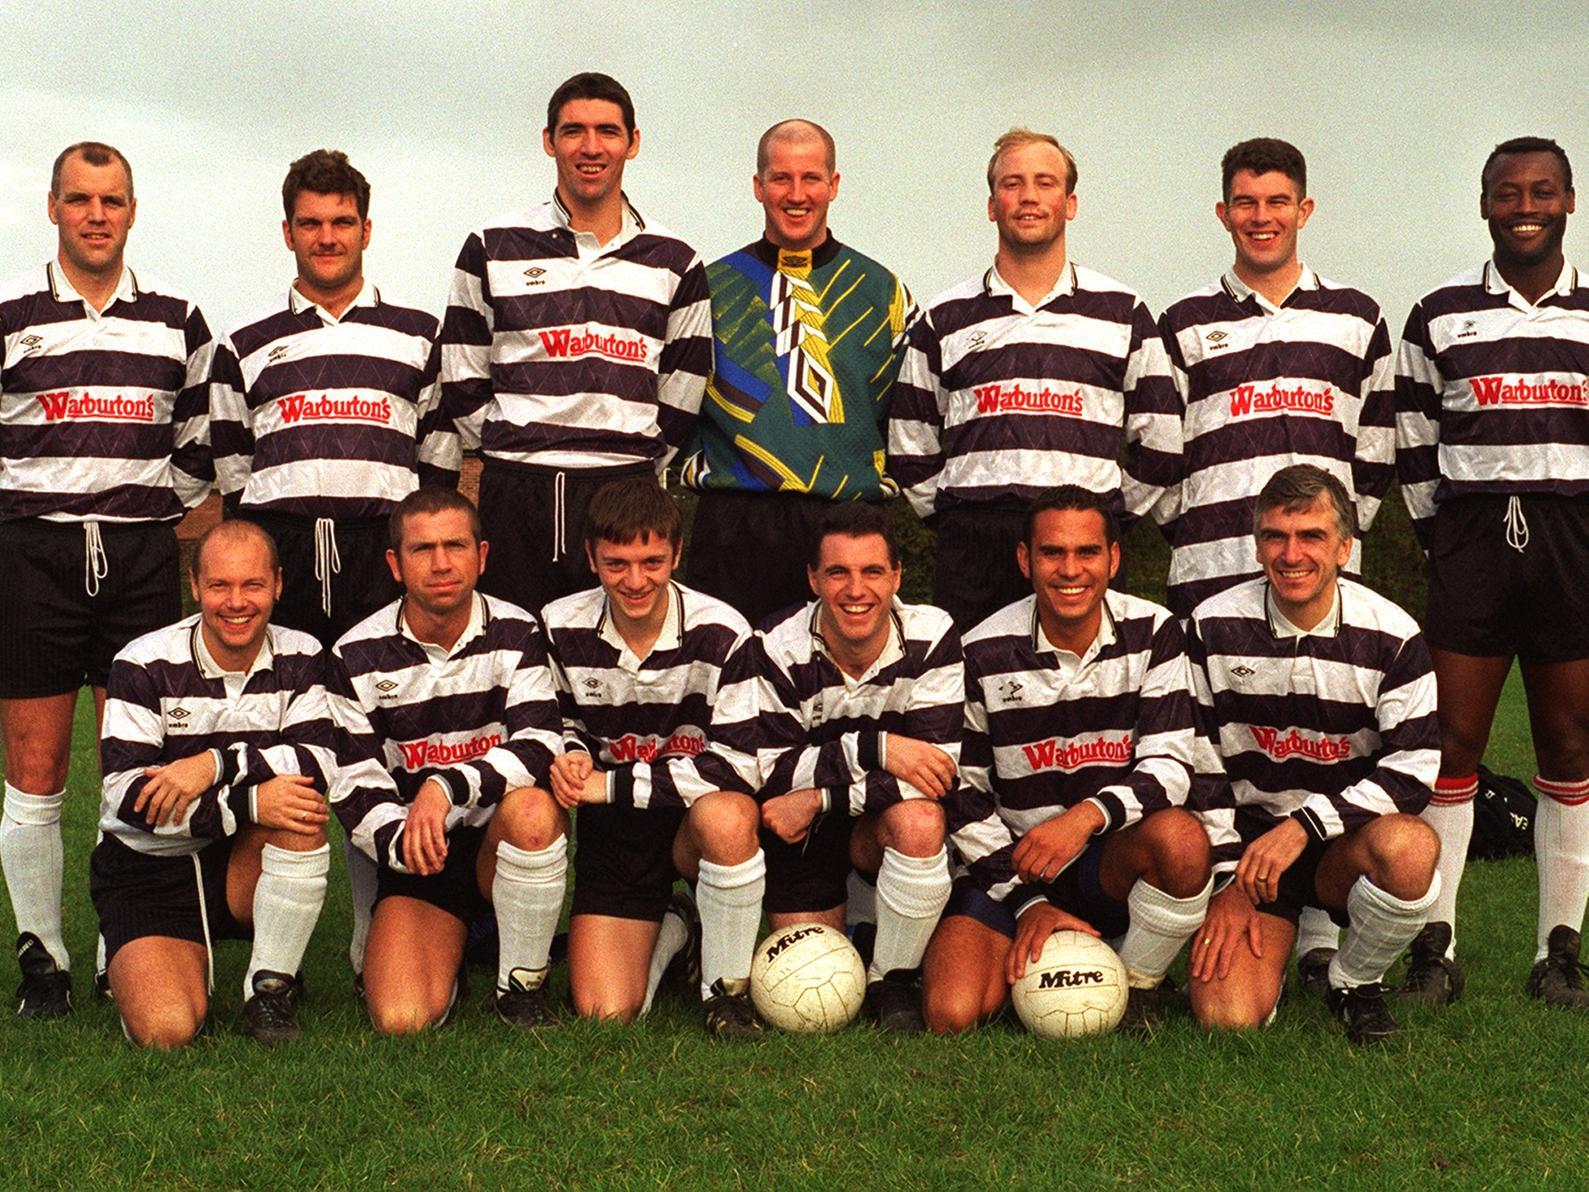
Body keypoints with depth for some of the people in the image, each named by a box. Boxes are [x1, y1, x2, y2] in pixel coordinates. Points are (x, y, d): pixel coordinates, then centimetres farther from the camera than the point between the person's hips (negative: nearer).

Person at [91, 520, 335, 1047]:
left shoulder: (300, 658, -1)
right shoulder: (145, 665, -9)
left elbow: (323, 762, -17)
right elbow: (124, 795, -18)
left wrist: (217, 764, -29)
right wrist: (250, 803, -28)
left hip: (247, 865, 2)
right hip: (148, 870, -2)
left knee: (301, 805, -31)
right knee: (165, 1030, -23)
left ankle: (271, 987, -15)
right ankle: (130, 961, 14)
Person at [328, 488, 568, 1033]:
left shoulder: (516, 634, -5)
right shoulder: (358, 657, -3)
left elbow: (540, 745, -19)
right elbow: (354, 787, -2)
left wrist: (448, 786, -34)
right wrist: (398, 840, -24)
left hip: (503, 843, 0)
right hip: (416, 861, 0)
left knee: (533, 809, -38)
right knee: (400, 1019, -21)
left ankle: (523, 982, -13)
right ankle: (449, 953, 18)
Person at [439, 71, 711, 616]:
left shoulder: (673, 263, 9)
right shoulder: (492, 248, 6)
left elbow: (682, 398, 12)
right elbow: (461, 382, 9)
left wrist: (634, 468, 9)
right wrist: (514, 452, 6)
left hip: (626, 493, 1)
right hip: (515, 495, 0)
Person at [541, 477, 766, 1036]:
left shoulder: (721, 633, -17)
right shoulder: (560, 630, -5)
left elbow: (737, 765, -23)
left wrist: (612, 783, -23)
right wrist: (569, 756, -12)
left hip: (695, 819, -3)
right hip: (613, 829, 3)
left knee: (724, 817, -42)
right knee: (604, 1013, -12)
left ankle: (727, 989, -14)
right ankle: (672, 929, 25)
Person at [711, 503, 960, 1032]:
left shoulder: (931, 638, -15)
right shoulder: (774, 653, -17)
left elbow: (937, 766, -21)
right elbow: (738, 765, -26)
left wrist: (820, 798, -29)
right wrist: (874, 749, -32)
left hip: (880, 825, 0)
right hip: (796, 831, 0)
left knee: (918, 820, -35)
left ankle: (893, 982, -11)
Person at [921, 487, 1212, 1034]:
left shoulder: (1152, 634, -5)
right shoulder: (982, 655, -6)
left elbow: (1170, 765, -11)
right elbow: (965, 795, 0)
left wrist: (1089, 815, -30)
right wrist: (1026, 901, -7)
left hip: (1116, 863, 0)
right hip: (1010, 866, 0)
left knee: (1181, 837, -35)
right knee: (951, 1014, -22)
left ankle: (1138, 988, -7)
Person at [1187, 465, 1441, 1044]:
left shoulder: (1392, 635, -8)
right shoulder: (1212, 628, -5)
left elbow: (1414, 769, -12)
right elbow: (1197, 765, 1)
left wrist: (1304, 825, -22)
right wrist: (1228, 882, -4)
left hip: (1348, 839, 0)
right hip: (1247, 836, 0)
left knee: (1409, 848, -37)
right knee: (1228, 1019, -19)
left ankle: (1355, 983, -6)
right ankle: (1276, 940, 18)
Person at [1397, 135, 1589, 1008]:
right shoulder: (1440, 316, 9)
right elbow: (1413, 443, 10)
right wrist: (1437, 532, 3)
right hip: (1472, 535, -1)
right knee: (1454, 736, -4)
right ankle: (1435, 944, 1)